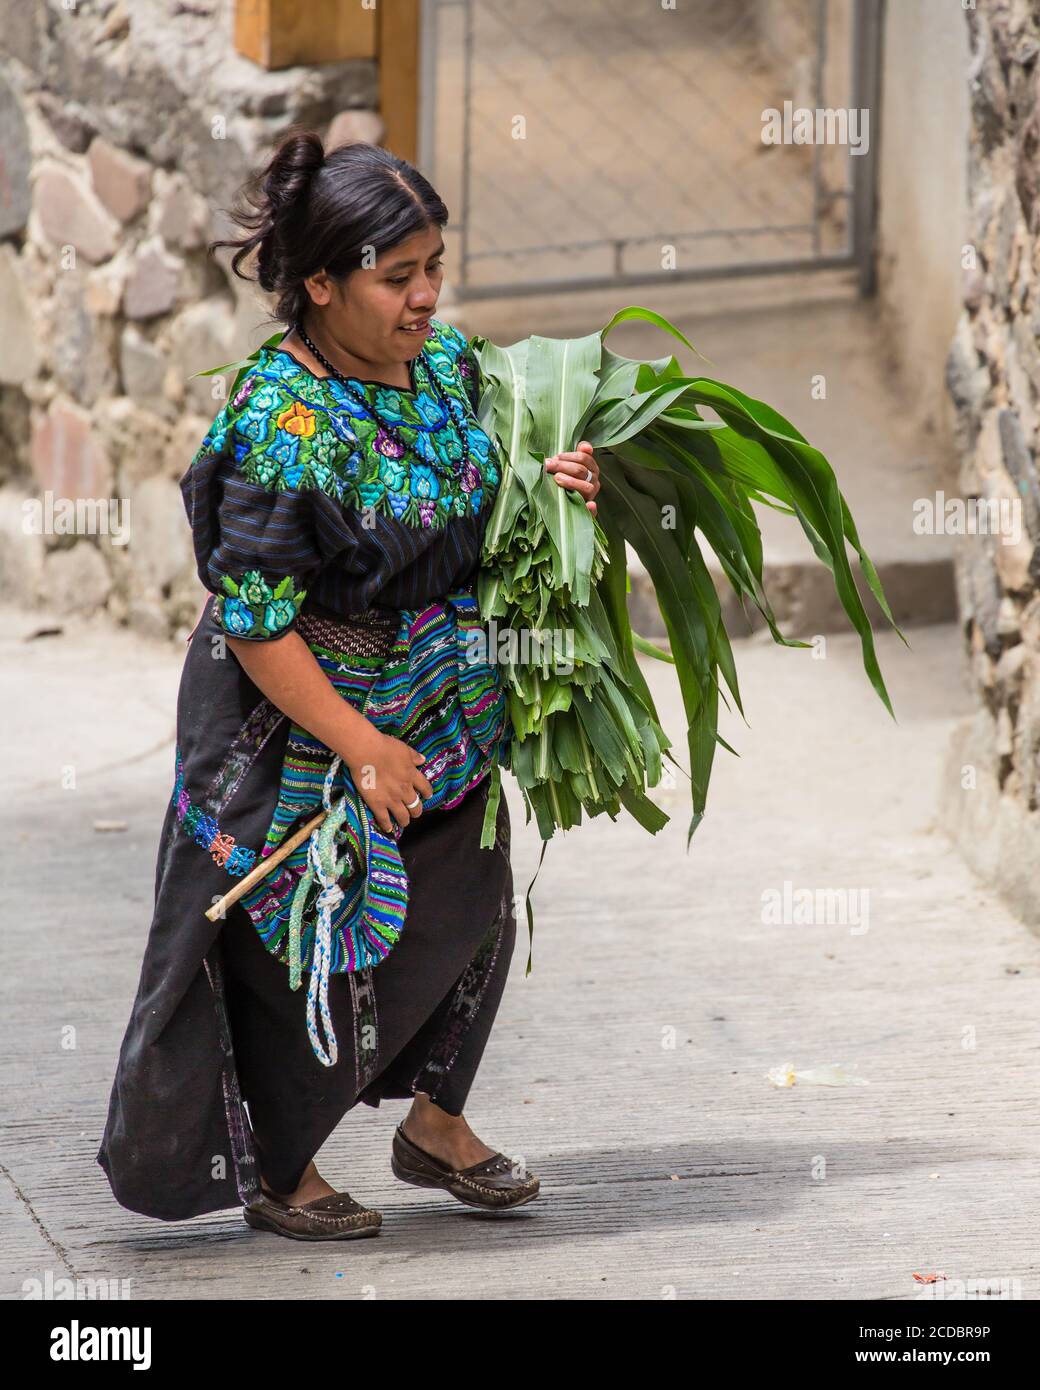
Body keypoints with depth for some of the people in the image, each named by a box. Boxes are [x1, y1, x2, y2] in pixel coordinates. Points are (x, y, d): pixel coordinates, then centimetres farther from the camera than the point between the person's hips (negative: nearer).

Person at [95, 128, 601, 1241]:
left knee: (467, 913, 15)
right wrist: (363, 749, -23)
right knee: (312, 941, 5)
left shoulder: (448, 365, -3)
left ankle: (434, 1122, 36)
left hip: (446, 707, 7)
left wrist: (552, 487, -6)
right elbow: (257, 625, -24)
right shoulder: (281, 426, -26)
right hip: (303, 721, -7)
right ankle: (278, 1173, 24)